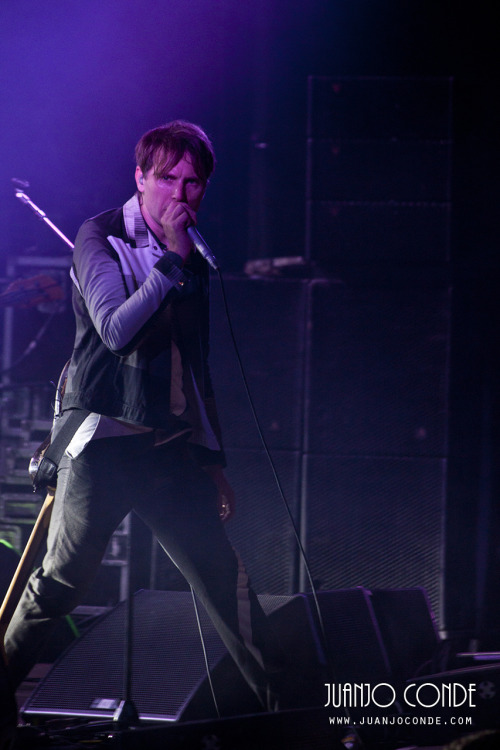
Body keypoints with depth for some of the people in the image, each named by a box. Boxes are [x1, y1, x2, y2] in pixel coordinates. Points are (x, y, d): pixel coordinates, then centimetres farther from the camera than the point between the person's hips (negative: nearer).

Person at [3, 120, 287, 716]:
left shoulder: (193, 259, 15)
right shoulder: (100, 238, -2)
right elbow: (115, 329, -17)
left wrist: (212, 455, 18)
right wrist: (171, 262, -16)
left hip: (170, 444, 5)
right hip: (102, 439, -5)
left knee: (223, 575, 1)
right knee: (62, 580, -3)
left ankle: (283, 704, 4)